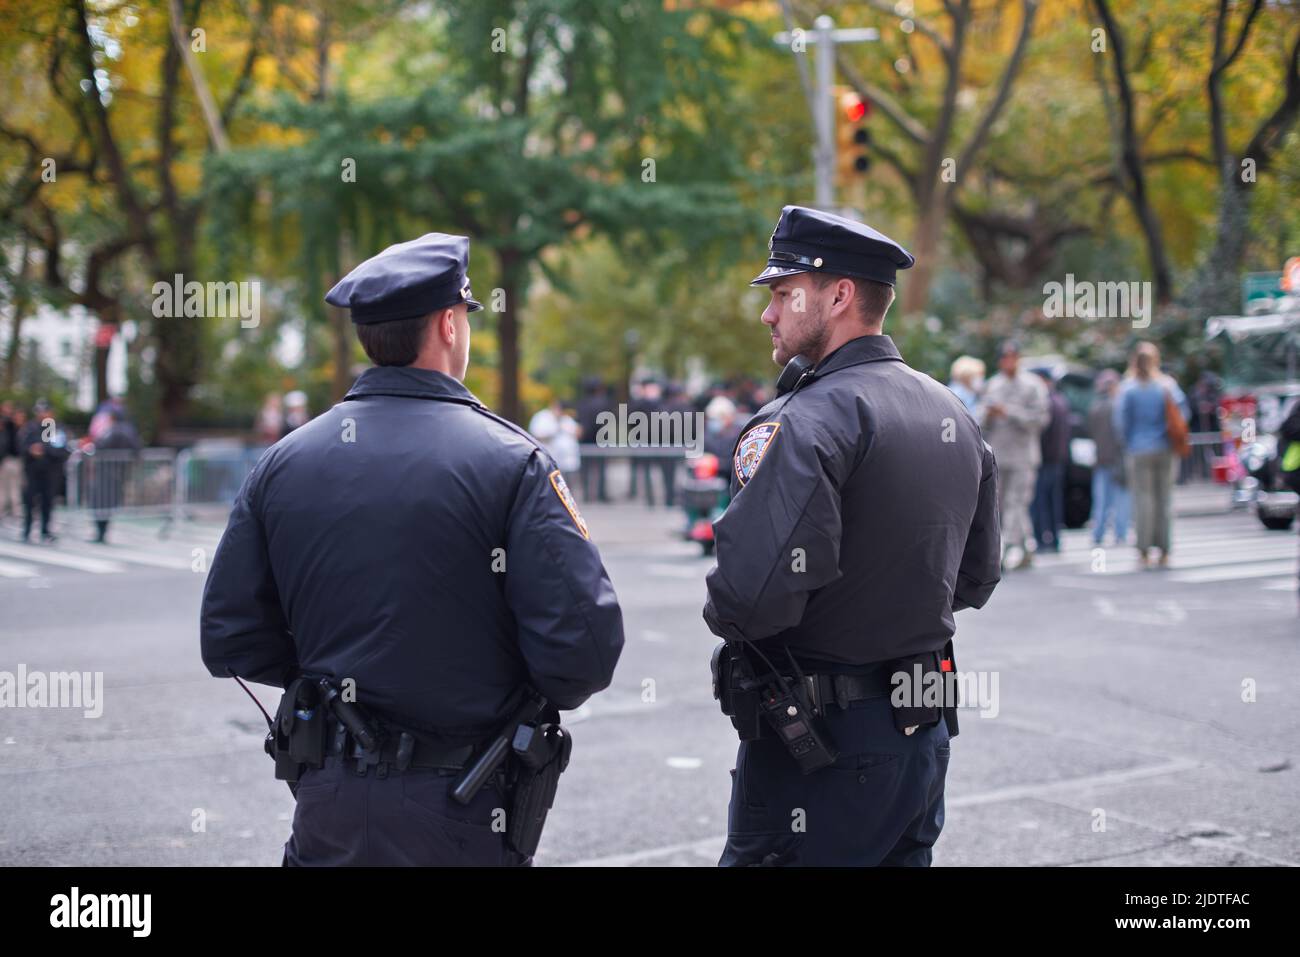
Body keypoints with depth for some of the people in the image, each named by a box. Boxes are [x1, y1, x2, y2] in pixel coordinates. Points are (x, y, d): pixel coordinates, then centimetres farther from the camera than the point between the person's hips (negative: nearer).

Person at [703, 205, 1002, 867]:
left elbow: (751, 595, -29)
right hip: (925, 735, 9)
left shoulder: (809, 421, -18)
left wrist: (721, 612, -7)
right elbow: (975, 580, 20)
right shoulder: (954, 415, 10)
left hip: (819, 748, -8)